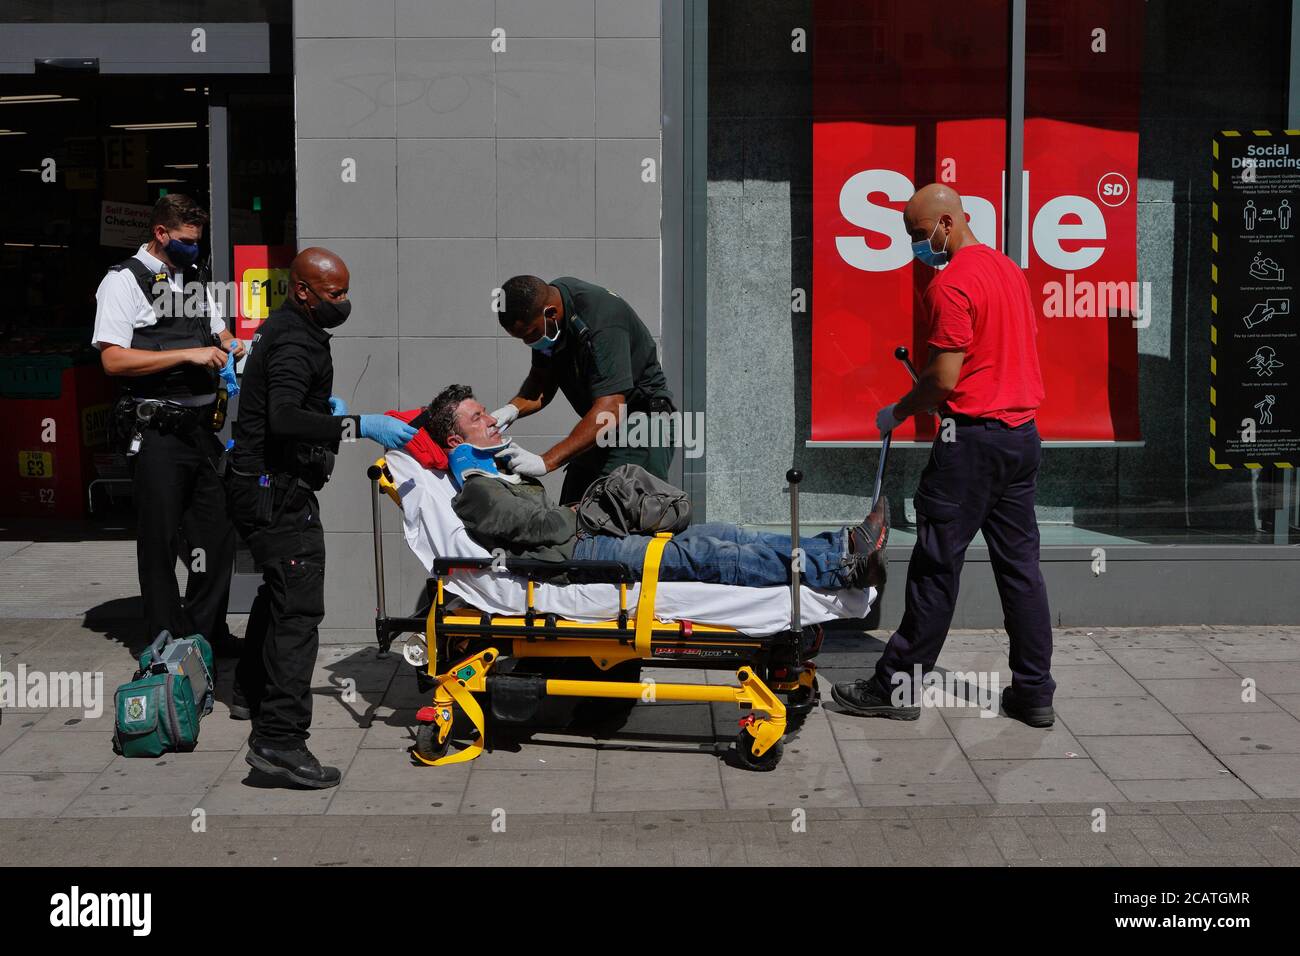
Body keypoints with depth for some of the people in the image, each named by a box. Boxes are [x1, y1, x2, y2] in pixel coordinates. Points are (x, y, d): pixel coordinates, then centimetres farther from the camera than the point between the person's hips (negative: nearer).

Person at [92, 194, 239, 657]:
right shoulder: (124, 280, -7)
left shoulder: (194, 279, 16)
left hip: (202, 426, 7)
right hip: (156, 432, -7)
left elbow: (219, 331, 29)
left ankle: (208, 633, 22)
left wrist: (232, 347, 5)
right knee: (161, 540, 2)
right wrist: (189, 355, -19)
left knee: (216, 533, 9)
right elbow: (114, 359, -16)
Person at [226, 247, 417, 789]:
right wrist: (360, 426, -34)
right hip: (278, 490, -11)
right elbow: (284, 418, -32)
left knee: (279, 591, 26)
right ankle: (278, 739, -22)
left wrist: (324, 401, 18)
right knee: (298, 607, -16)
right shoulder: (294, 342, -18)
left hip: (264, 487, 11)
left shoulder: (287, 330, 15)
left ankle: (252, 694, 42)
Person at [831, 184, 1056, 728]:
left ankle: (898, 687, 6)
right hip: (1022, 434, 9)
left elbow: (944, 380, -18)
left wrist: (898, 412, -2)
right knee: (1019, 564, 10)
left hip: (973, 438, -9)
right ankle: (1034, 692, 13)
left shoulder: (950, 284, -14)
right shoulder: (1010, 270, 14)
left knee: (936, 566, -2)